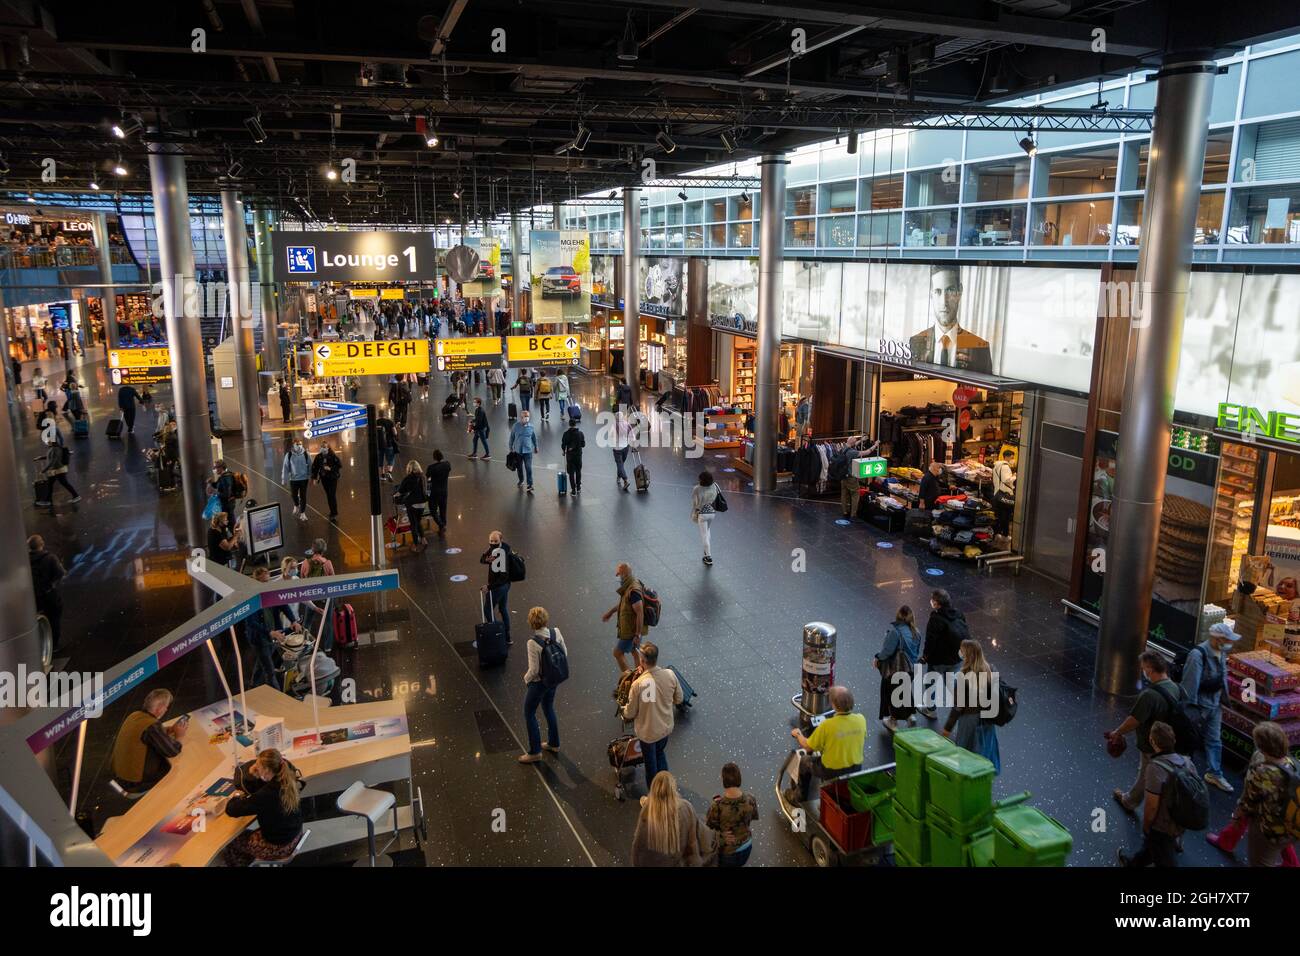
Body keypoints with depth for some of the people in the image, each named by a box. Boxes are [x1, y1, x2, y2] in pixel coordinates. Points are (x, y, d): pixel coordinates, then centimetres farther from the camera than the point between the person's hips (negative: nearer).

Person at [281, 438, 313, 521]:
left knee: (303, 496, 3)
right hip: (293, 479, 1)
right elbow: (285, 467, -3)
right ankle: (296, 505, 45)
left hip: (304, 478, -1)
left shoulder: (306, 454, -6)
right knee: (294, 494, 13)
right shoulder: (289, 455, -7)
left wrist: (311, 476, -2)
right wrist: (284, 479, -2)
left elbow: (310, 466, -2)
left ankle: (302, 512, 14)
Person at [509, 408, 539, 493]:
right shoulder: (516, 426, -7)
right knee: (519, 467, 16)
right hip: (518, 450, 1)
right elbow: (512, 437, 3)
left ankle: (530, 486, -4)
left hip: (528, 450, -1)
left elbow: (534, 437, 9)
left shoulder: (530, 426, -5)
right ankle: (521, 481, 40)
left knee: (528, 468, -7)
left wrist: (535, 447, 17)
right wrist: (511, 448, 6)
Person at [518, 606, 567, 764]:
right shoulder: (556, 632, -14)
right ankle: (554, 744, 42)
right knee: (549, 708, 27)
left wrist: (526, 678, -3)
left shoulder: (533, 643, -31)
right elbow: (565, 653, -1)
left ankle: (535, 752, 23)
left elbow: (534, 670, -24)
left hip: (539, 682, -6)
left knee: (529, 714, 14)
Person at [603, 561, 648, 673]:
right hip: (633, 627, 9)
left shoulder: (633, 591, -31)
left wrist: (638, 635, -25)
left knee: (617, 653, 5)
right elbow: (624, 601, 19)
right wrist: (611, 612, 25)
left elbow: (640, 614, -30)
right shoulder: (632, 584, 0)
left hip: (632, 630, -9)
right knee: (634, 651, 23)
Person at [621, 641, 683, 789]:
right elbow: (678, 699, -3)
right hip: (666, 727, 4)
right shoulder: (670, 675, -19)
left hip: (647, 731, -4)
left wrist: (625, 711, 6)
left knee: (651, 763, 20)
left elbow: (630, 713, -17)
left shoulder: (638, 684, -31)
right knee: (660, 753, 32)